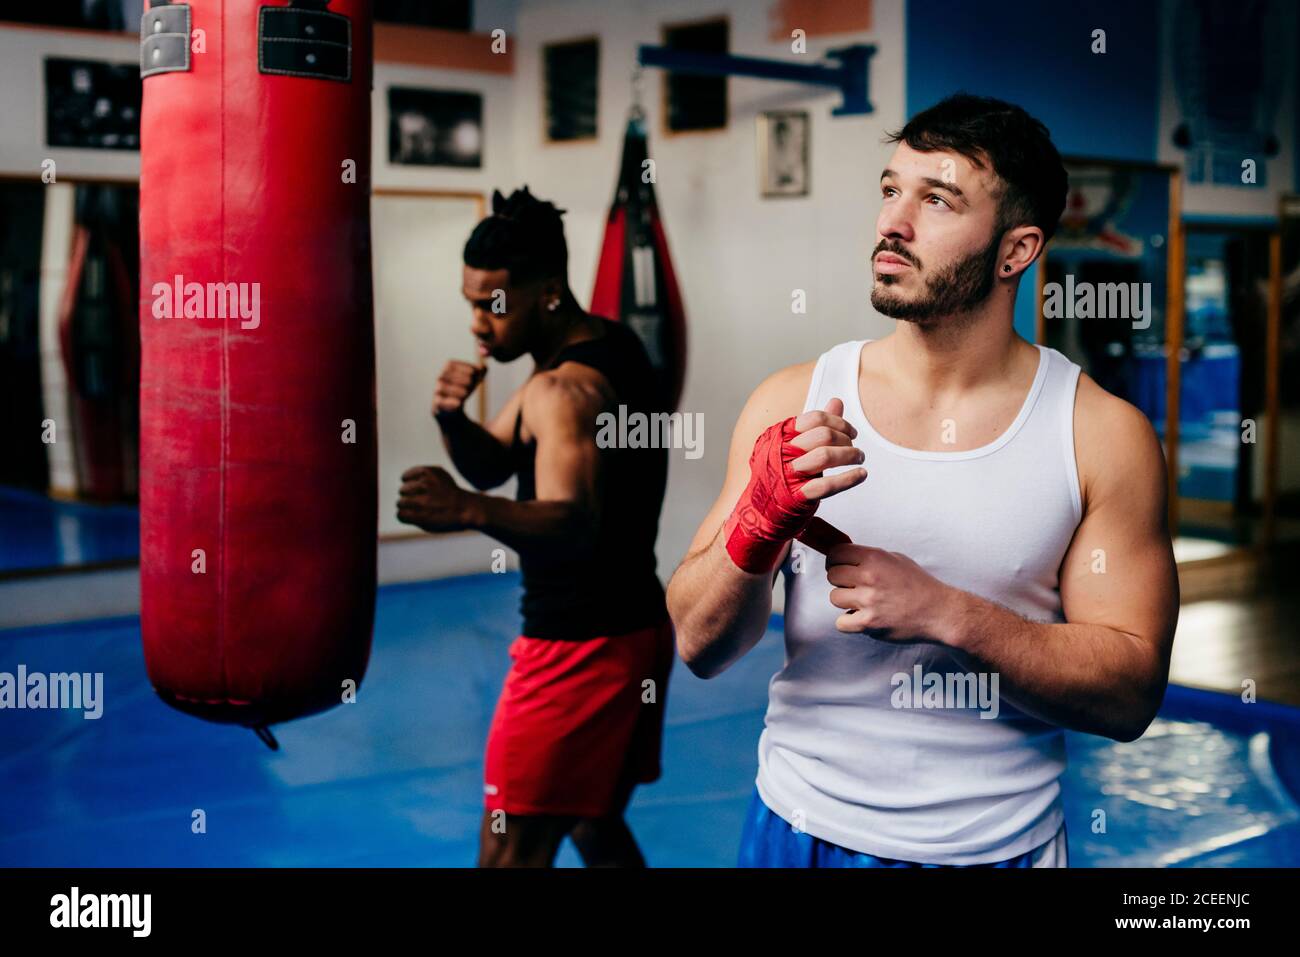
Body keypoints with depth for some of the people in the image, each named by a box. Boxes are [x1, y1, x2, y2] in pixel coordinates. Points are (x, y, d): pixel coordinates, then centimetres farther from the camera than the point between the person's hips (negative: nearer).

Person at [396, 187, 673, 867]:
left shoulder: (566, 388, -22)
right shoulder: (609, 343, 9)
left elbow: (574, 524, -38)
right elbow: (493, 463, 12)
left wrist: (468, 510, -55)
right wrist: (453, 420, -10)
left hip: (581, 645, -10)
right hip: (633, 626, 10)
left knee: (511, 851, -5)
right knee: (598, 829, 23)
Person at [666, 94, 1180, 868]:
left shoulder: (1104, 435, -8)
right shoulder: (792, 404, -5)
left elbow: (1130, 694, -10)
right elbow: (702, 648, -6)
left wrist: (945, 613, -23)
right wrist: (758, 521, -25)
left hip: (1000, 845, -1)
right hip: (803, 829, 1)